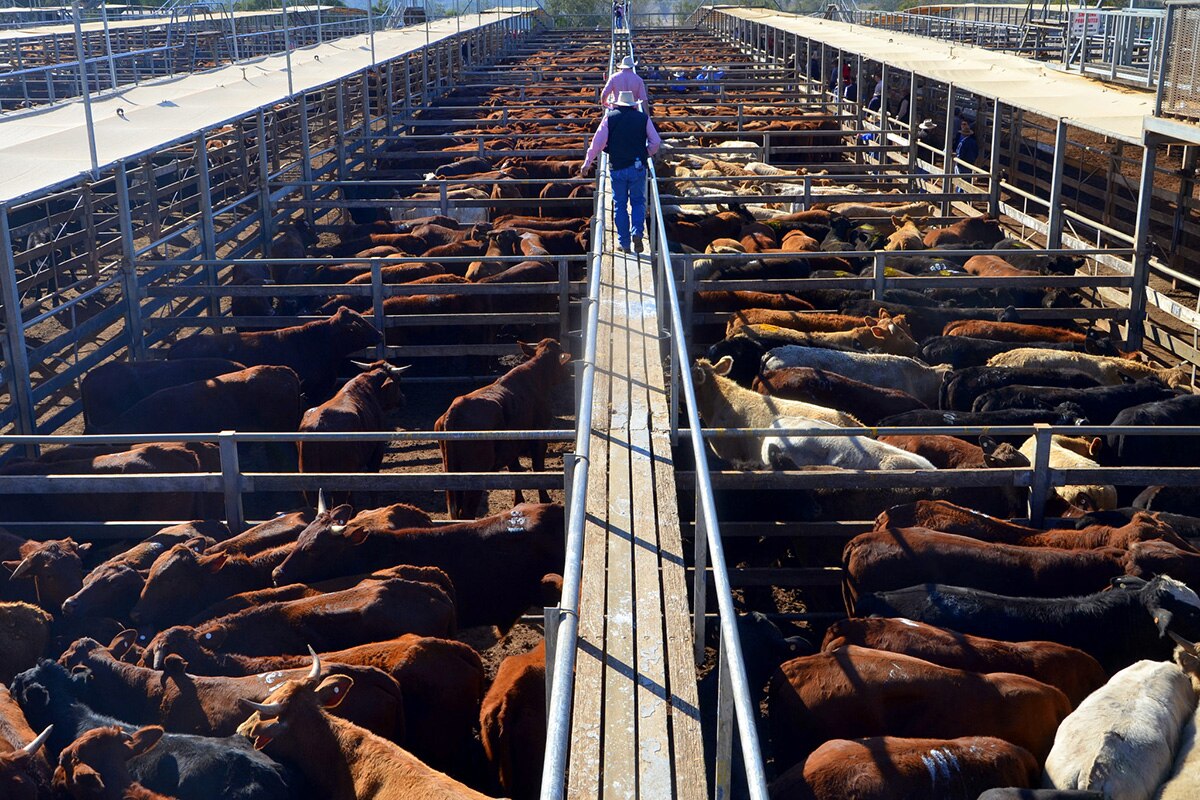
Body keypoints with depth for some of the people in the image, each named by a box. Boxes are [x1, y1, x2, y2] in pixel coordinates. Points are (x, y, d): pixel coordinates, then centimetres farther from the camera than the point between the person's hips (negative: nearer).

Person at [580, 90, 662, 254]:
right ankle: (637, 233, -9)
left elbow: (597, 142, -4)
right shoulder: (643, 118, 4)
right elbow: (655, 142, 1)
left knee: (620, 205, 10)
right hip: (638, 167, 0)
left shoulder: (610, 118, 1)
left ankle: (624, 243, 10)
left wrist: (587, 163, 1)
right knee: (638, 201, 14)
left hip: (617, 168, 0)